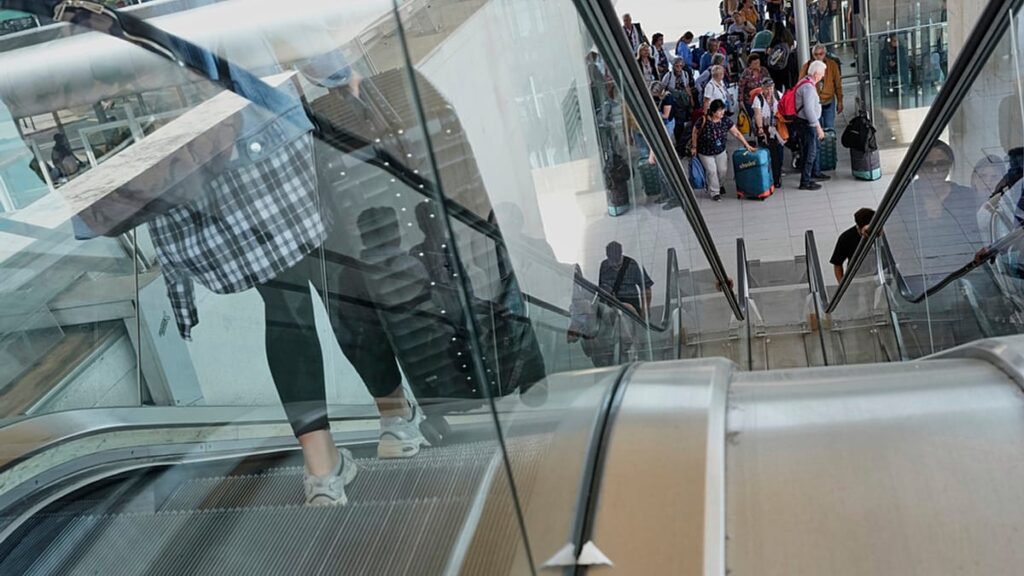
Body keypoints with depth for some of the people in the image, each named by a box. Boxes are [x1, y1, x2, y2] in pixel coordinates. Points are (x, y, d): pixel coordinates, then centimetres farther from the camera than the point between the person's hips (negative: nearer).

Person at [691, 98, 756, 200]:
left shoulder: (726, 121, -16)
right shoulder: (703, 121, -27)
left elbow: (737, 133, -8)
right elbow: (695, 133, -11)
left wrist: (747, 145, -9)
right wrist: (694, 147, -4)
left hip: (720, 151, 4)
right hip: (705, 153, -3)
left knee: (723, 169, 6)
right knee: (712, 171, -5)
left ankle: (720, 185, 39)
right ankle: (714, 192, 17)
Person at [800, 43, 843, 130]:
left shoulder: (832, 64, -4)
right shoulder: (807, 66, -7)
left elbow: (838, 84, 3)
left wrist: (839, 101, 5)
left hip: (829, 102, 0)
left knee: (830, 128, 5)